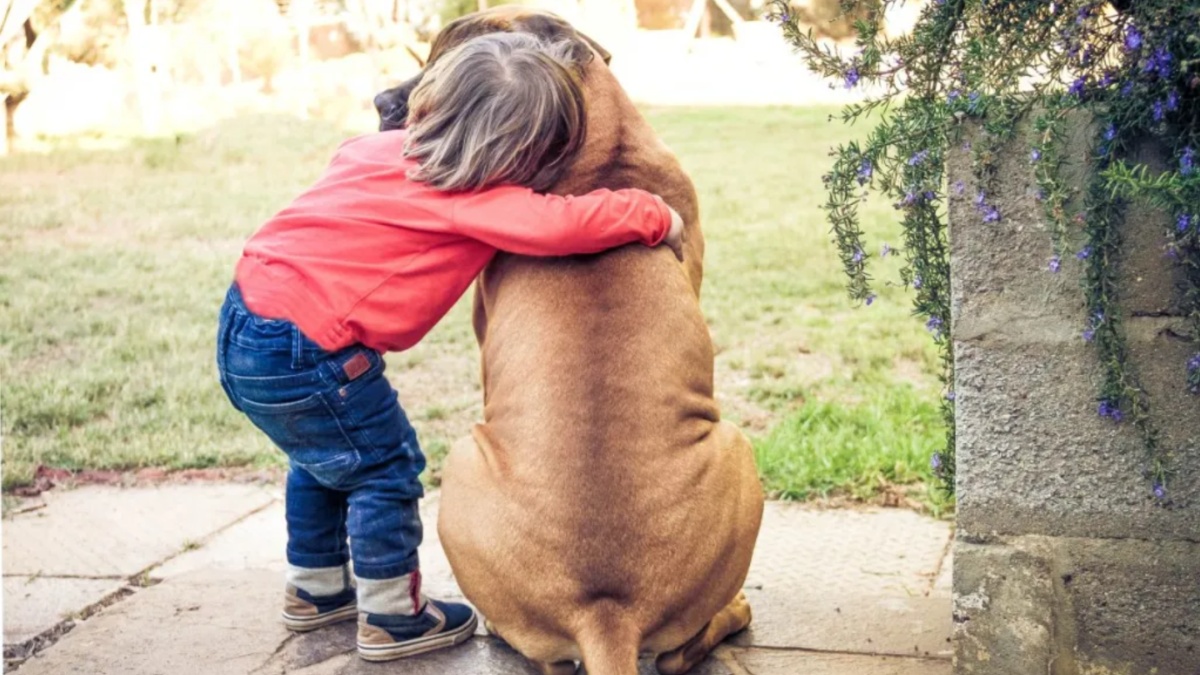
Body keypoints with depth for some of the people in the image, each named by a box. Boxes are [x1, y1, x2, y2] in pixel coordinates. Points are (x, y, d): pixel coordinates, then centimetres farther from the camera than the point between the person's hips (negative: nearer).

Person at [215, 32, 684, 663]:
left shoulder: (388, 147, 8)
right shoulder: (473, 200, -17)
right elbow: (566, 224, -28)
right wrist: (656, 216, -13)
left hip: (246, 324, 9)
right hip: (303, 354, -9)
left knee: (325, 458, 27)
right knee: (385, 468, 6)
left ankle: (315, 590, 42)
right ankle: (391, 620, 17)